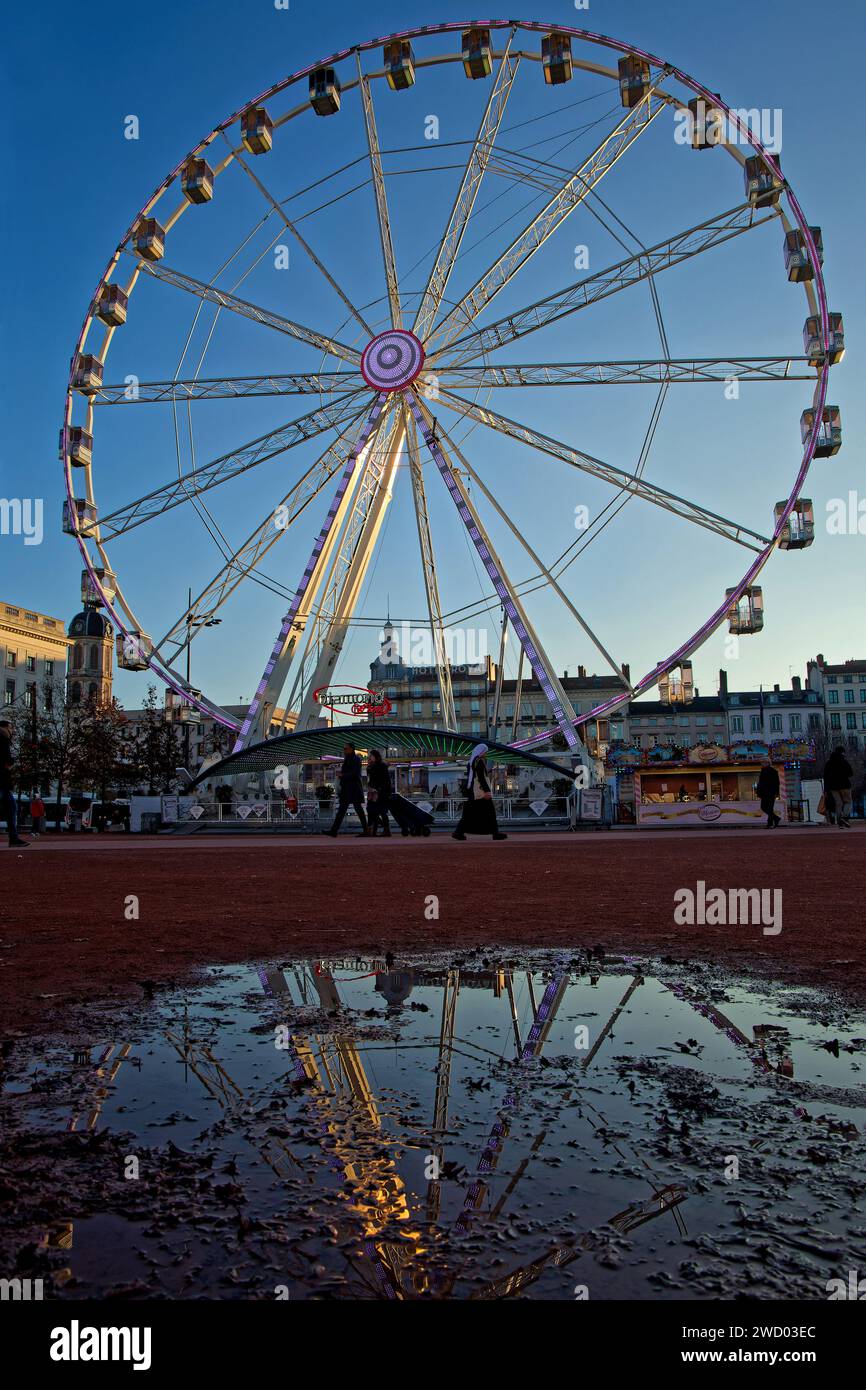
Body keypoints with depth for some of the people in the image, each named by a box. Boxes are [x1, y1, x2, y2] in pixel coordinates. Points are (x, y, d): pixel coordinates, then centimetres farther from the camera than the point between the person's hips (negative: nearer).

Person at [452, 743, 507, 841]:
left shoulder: (470, 761, 15)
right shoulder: (479, 761, -13)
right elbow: (481, 777, -20)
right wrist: (486, 791, -23)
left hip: (472, 790, 9)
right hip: (480, 789, -9)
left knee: (469, 812, 7)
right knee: (490, 811, 0)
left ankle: (458, 832, -1)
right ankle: (495, 833, 4)